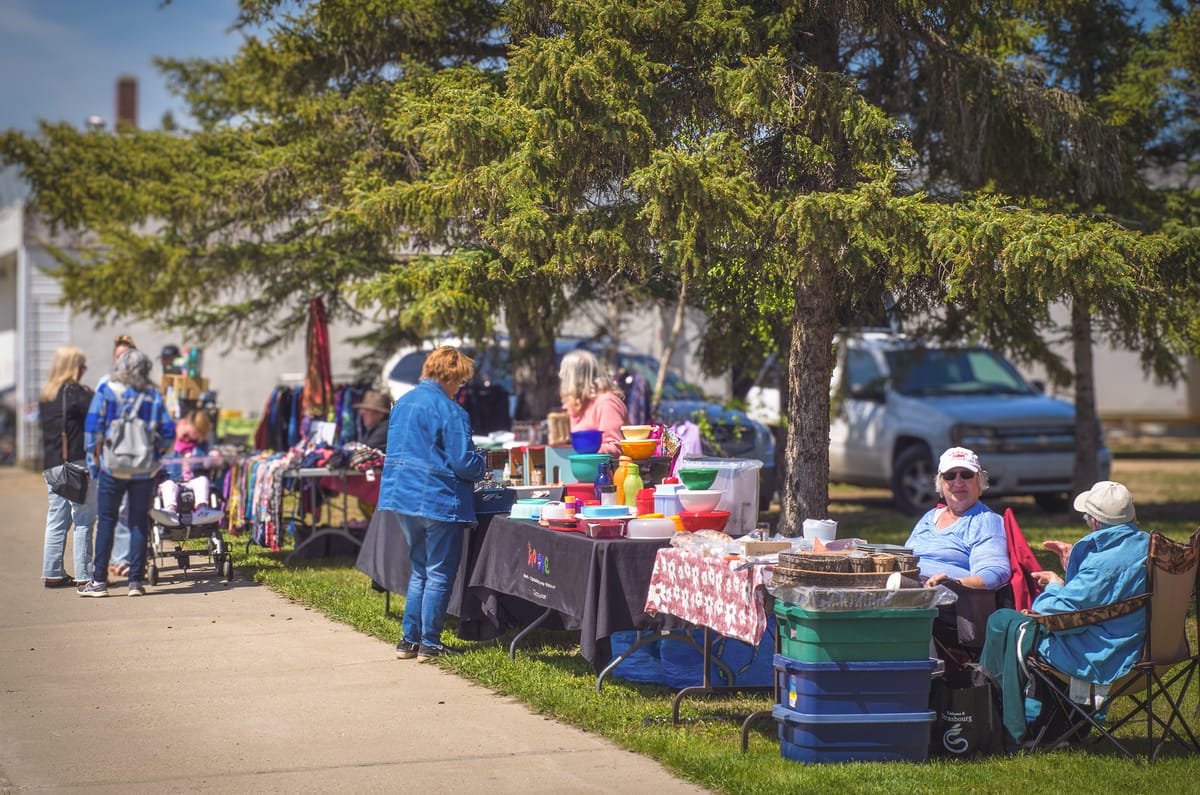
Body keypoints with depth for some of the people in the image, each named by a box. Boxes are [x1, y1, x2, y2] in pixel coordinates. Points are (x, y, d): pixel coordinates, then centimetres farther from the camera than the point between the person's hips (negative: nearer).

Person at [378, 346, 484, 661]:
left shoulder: (402, 403, 10)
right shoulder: (450, 411, -16)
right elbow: (464, 463, -18)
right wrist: (481, 465, 5)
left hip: (402, 494, 8)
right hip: (438, 501, -8)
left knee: (420, 570, 18)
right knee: (439, 574, 3)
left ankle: (409, 640, 18)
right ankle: (429, 643, 6)